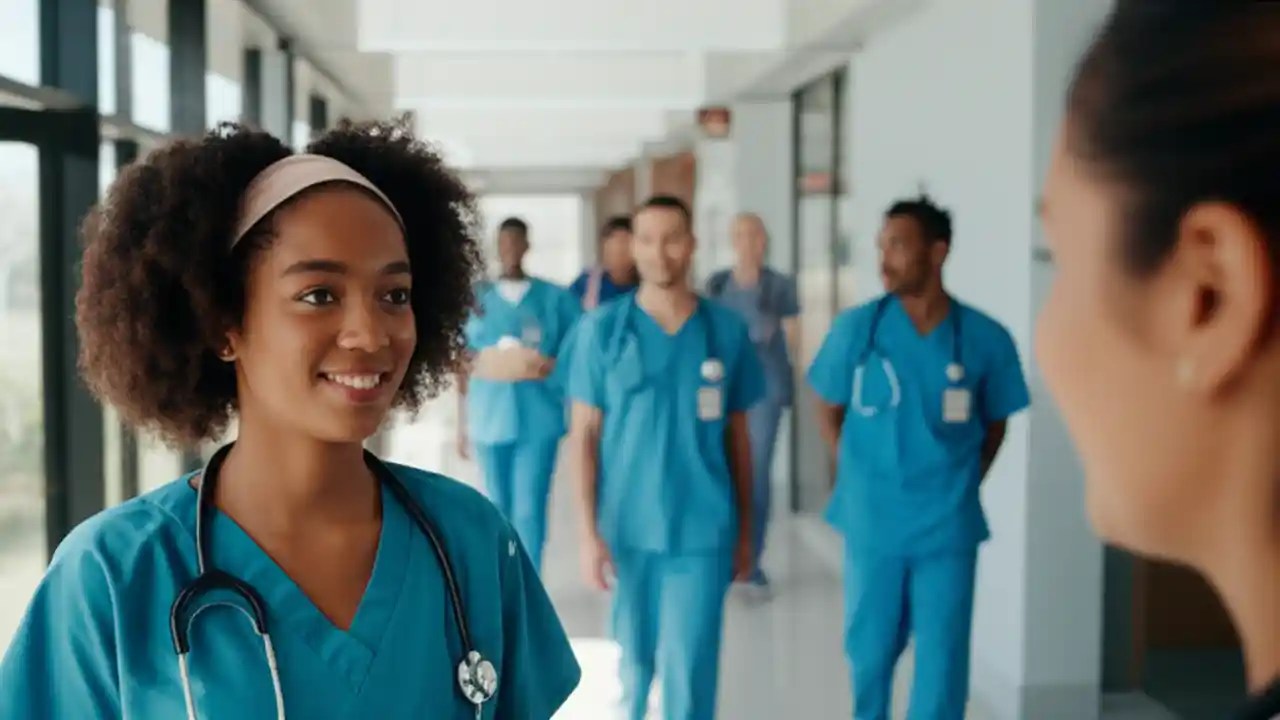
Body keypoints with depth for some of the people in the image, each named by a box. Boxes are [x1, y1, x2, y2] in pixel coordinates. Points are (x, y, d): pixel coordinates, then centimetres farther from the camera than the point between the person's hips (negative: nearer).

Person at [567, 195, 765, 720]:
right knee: (634, 654, 16)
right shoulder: (601, 329, -3)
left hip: (702, 530, 0)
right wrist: (589, 532, -7)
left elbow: (737, 437, 7)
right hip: (626, 526, 0)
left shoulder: (727, 331, 0)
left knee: (690, 670, -1)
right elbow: (584, 434, -2)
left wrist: (745, 532, 9)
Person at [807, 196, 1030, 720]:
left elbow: (995, 424, 9)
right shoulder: (856, 328, -5)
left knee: (941, 664, 5)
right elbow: (828, 409, 7)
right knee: (870, 651, 14)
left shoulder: (986, 339, -6)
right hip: (871, 522, 1)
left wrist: (960, 485, 2)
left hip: (948, 528, 0)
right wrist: (857, 479, 1)